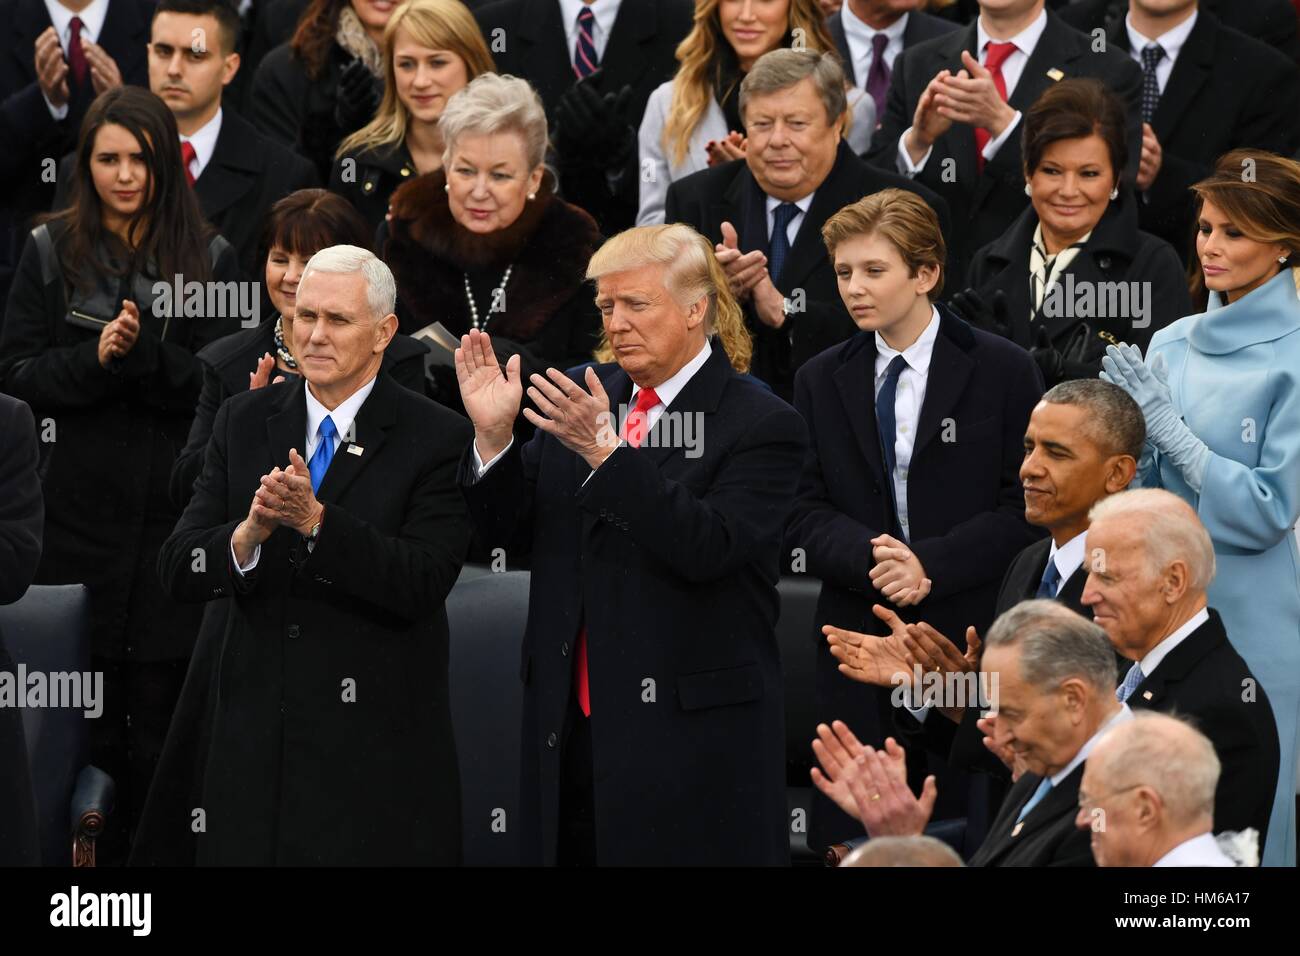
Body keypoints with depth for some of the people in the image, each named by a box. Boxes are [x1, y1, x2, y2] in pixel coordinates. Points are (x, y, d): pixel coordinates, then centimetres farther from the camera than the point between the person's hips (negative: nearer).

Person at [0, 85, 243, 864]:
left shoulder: (208, 258, 6)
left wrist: (143, 354, -16)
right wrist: (97, 357, -14)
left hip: (178, 513, 0)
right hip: (82, 511, 0)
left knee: (163, 705, -2)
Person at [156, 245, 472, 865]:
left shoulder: (435, 438, -5)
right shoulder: (243, 422, 7)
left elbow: (423, 583, -16)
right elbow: (178, 572, 0)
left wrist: (315, 520, -27)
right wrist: (247, 534, -21)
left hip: (377, 746, -3)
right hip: (255, 740, 3)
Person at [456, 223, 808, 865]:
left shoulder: (761, 424, -6)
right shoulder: (581, 398, 12)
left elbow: (707, 548, -20)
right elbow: (512, 534, 10)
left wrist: (607, 451, -26)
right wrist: (493, 433, -7)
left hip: (689, 736, -5)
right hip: (568, 725, 5)